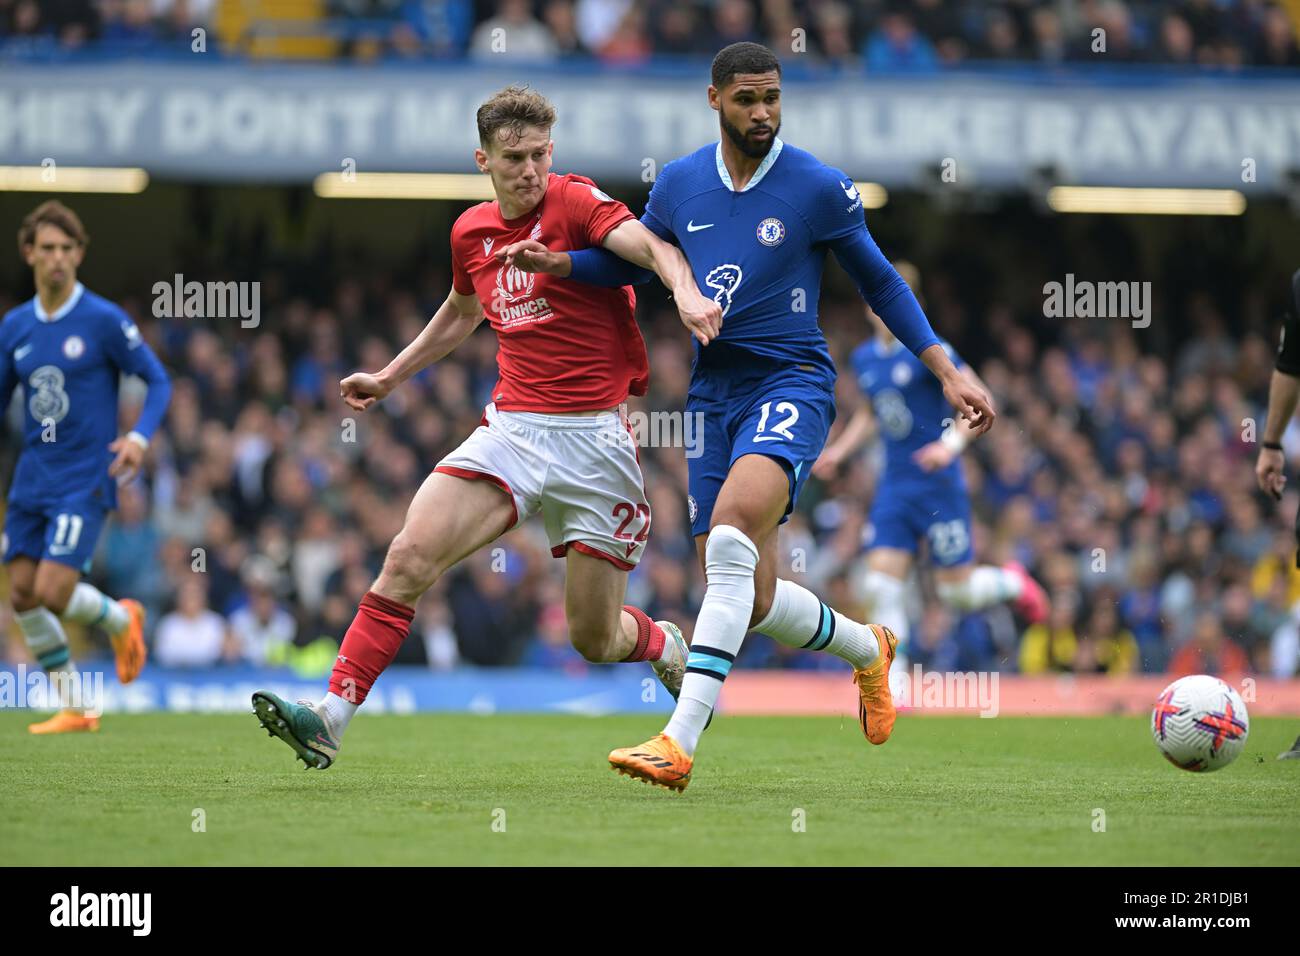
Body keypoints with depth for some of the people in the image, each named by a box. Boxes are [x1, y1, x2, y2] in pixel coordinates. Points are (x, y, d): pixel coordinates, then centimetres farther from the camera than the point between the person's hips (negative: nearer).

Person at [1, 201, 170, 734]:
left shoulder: (104, 320, -8)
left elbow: (158, 381, -3)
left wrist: (139, 438, -18)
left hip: (85, 482, -6)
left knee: (52, 593, -15)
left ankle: (121, 619, 19)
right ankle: (74, 709, 14)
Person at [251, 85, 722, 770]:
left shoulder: (575, 202, -8)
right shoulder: (471, 232, 10)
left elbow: (651, 246, -26)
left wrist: (686, 291, -47)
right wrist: (389, 377, 37)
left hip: (594, 437, -4)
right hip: (511, 427, 4)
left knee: (594, 639, 2)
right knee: (409, 558, -18)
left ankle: (664, 645, 37)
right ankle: (332, 716, -19)